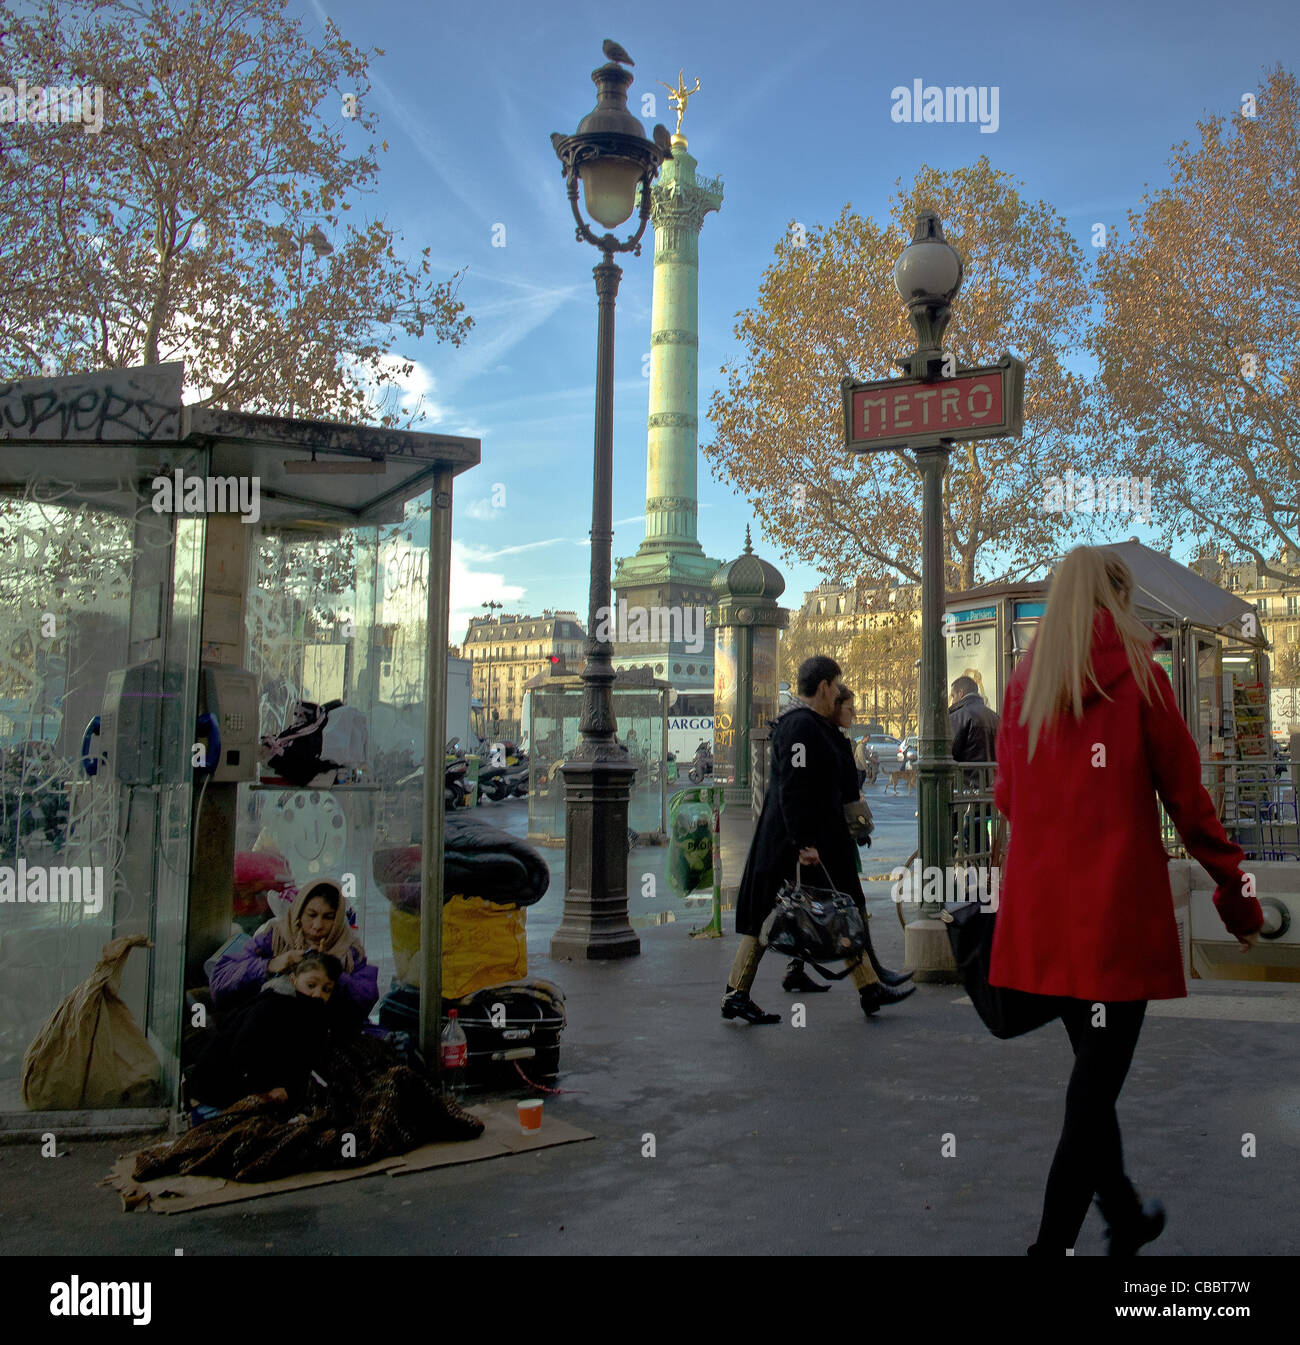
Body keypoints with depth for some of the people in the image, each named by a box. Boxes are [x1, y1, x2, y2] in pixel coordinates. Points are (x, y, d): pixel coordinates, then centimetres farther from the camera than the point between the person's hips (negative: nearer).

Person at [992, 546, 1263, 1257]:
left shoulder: (1023, 684, 7)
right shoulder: (1136, 674, -5)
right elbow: (1188, 798, -3)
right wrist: (1237, 897, 7)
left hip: (1038, 911, 6)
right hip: (1117, 910, -5)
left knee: (1094, 1068, 21)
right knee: (1097, 1080, 2)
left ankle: (1123, 1215, 39)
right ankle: (1053, 1240, 3)